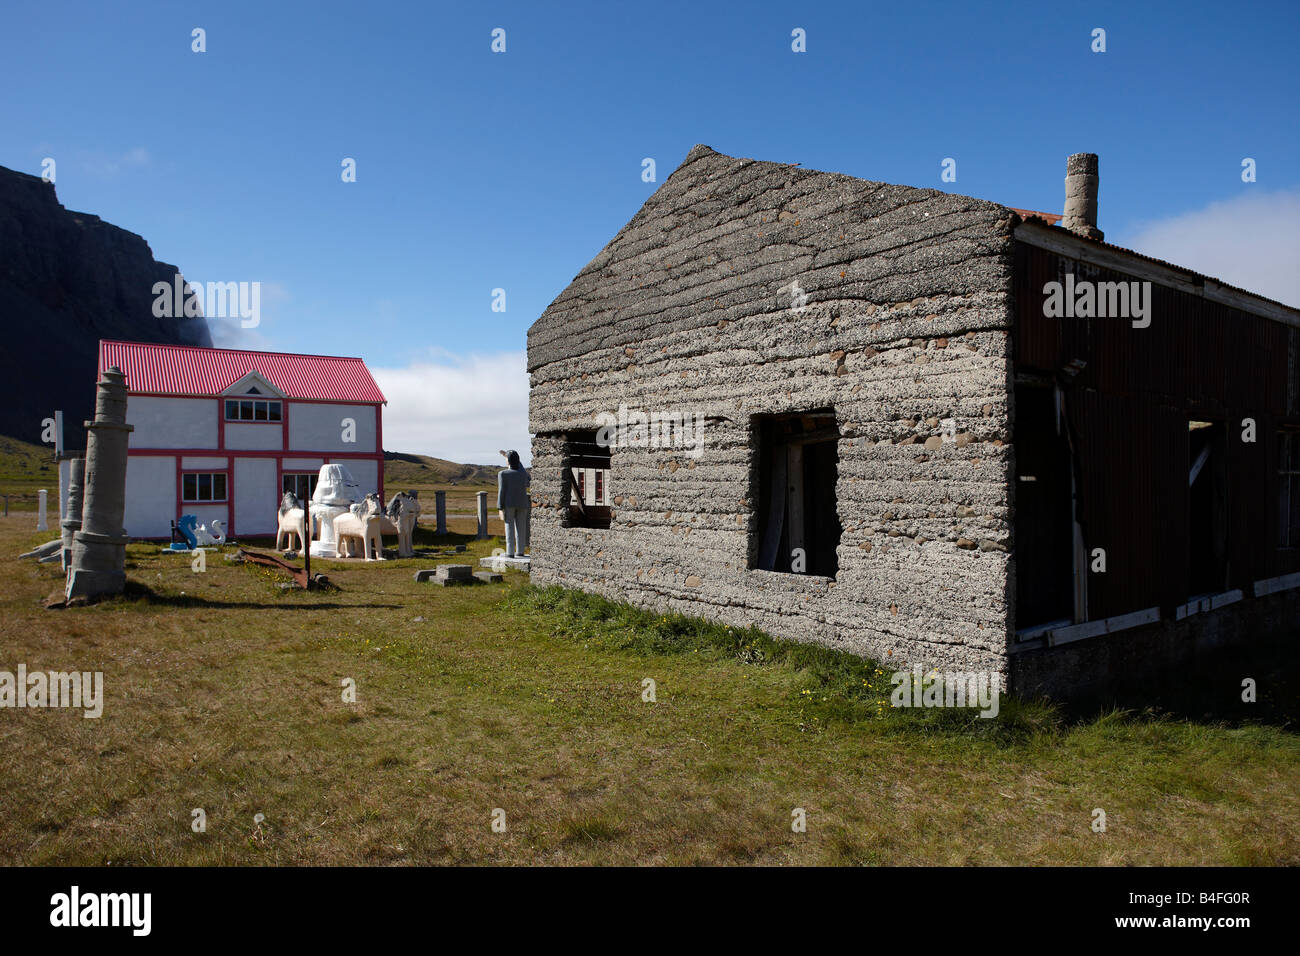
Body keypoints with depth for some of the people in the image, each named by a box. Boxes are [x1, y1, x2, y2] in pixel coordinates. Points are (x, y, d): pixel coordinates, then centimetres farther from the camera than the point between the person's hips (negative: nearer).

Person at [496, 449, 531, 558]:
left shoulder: (503, 474, -8)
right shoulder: (524, 473, 3)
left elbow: (501, 491, -10)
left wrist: (500, 508, -8)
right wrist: (508, 456, 32)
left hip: (508, 503, -3)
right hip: (522, 503, 3)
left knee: (509, 528, -1)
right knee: (520, 528, 7)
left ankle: (510, 552, -4)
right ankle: (520, 551, 8)